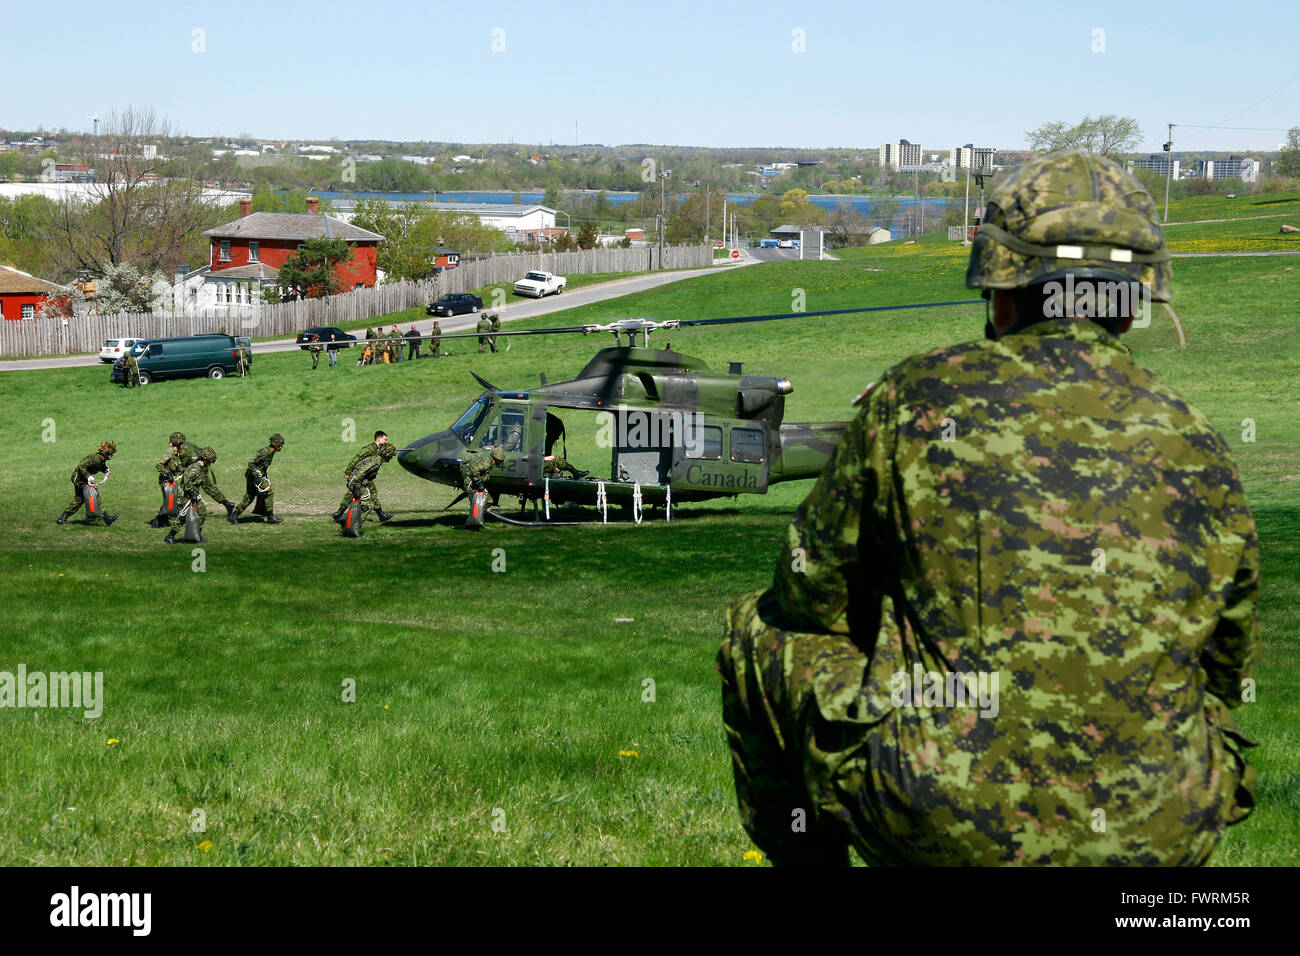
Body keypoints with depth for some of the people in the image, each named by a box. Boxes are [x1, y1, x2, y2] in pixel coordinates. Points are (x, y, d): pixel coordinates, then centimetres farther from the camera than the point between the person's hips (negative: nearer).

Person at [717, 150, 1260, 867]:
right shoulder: (1197, 447, 6)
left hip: (945, 825, -3)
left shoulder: (917, 398, 0)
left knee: (760, 632, 22)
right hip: (1162, 840, 3)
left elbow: (812, 595, 9)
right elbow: (1228, 669, 17)